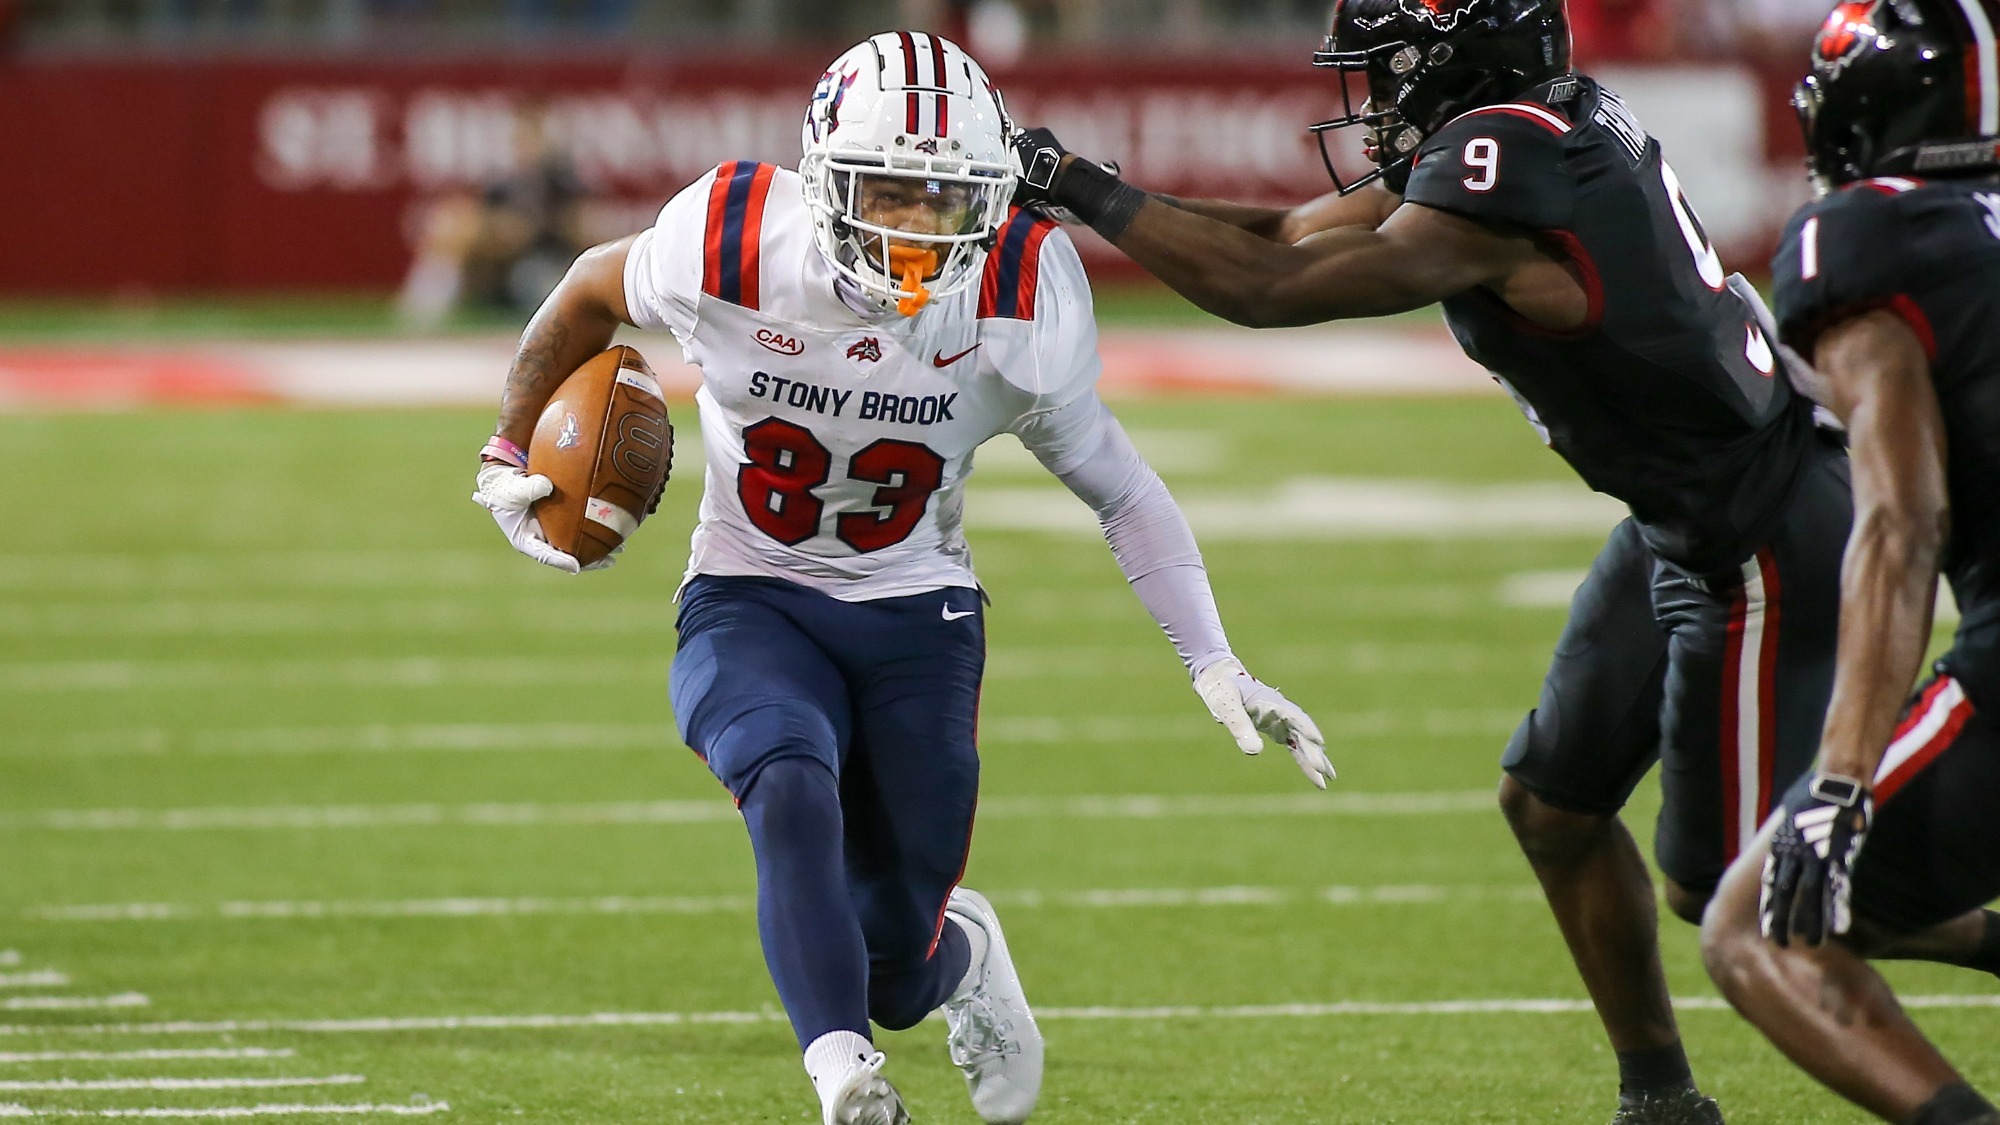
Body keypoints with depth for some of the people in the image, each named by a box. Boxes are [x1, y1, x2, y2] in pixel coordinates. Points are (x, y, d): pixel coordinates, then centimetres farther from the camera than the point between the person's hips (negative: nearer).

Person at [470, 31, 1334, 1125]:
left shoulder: (1019, 299, -17)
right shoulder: (729, 247, -21)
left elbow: (1114, 486, -3)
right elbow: (596, 290, 2)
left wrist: (1213, 664, -6)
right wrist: (511, 450, 12)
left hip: (917, 621, 1)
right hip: (751, 610, -1)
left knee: (892, 977, 5)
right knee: (794, 798, -35)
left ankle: (955, 953, 42)